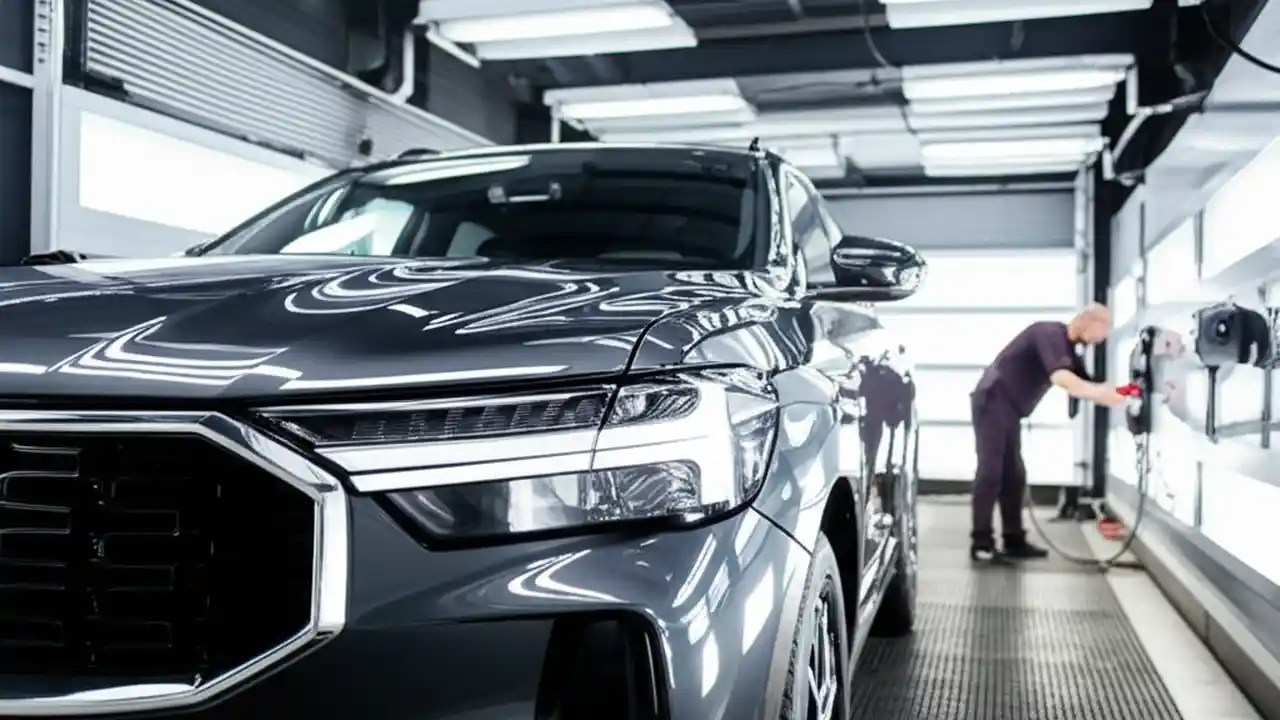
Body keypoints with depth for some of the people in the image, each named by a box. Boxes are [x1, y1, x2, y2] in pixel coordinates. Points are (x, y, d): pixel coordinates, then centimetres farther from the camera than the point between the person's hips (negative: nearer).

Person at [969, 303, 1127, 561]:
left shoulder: (1068, 348, 14)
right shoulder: (1050, 333, -15)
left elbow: (1082, 383, 10)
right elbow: (1060, 378, -29)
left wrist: (1110, 392, -8)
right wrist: (1101, 395, -27)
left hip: (1009, 409, 10)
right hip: (992, 401, -10)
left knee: (1013, 475, 8)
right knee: (991, 472, -10)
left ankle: (1014, 541, 12)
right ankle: (981, 543, -7)